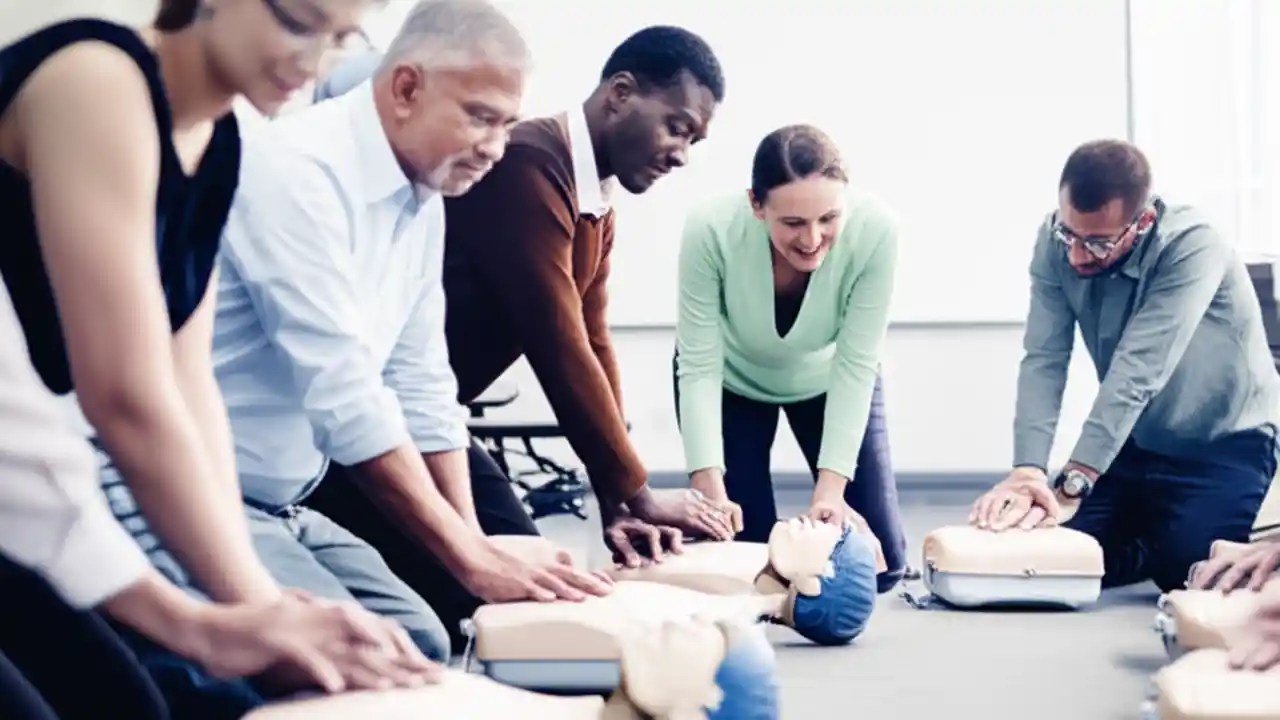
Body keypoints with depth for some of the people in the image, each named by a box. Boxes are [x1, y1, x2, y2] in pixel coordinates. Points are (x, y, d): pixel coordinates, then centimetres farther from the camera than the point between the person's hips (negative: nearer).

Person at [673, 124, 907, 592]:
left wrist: (831, 486, -34)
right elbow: (699, 368, -29)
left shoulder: (874, 230, -35)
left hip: (825, 380, 1)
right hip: (732, 382, -1)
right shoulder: (712, 229, -36)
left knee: (878, 561, -5)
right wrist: (710, 488, -37)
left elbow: (856, 367, -28)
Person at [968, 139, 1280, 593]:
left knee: (1184, 570, -25)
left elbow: (1137, 372, -37)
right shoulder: (1057, 243, -15)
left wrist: (1071, 486, -44)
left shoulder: (1192, 247, -30)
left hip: (1222, 444, -5)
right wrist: (1028, 470, -37)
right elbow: (1043, 360, -21)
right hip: (1133, 441, 5)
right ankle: (1150, 542, 20)